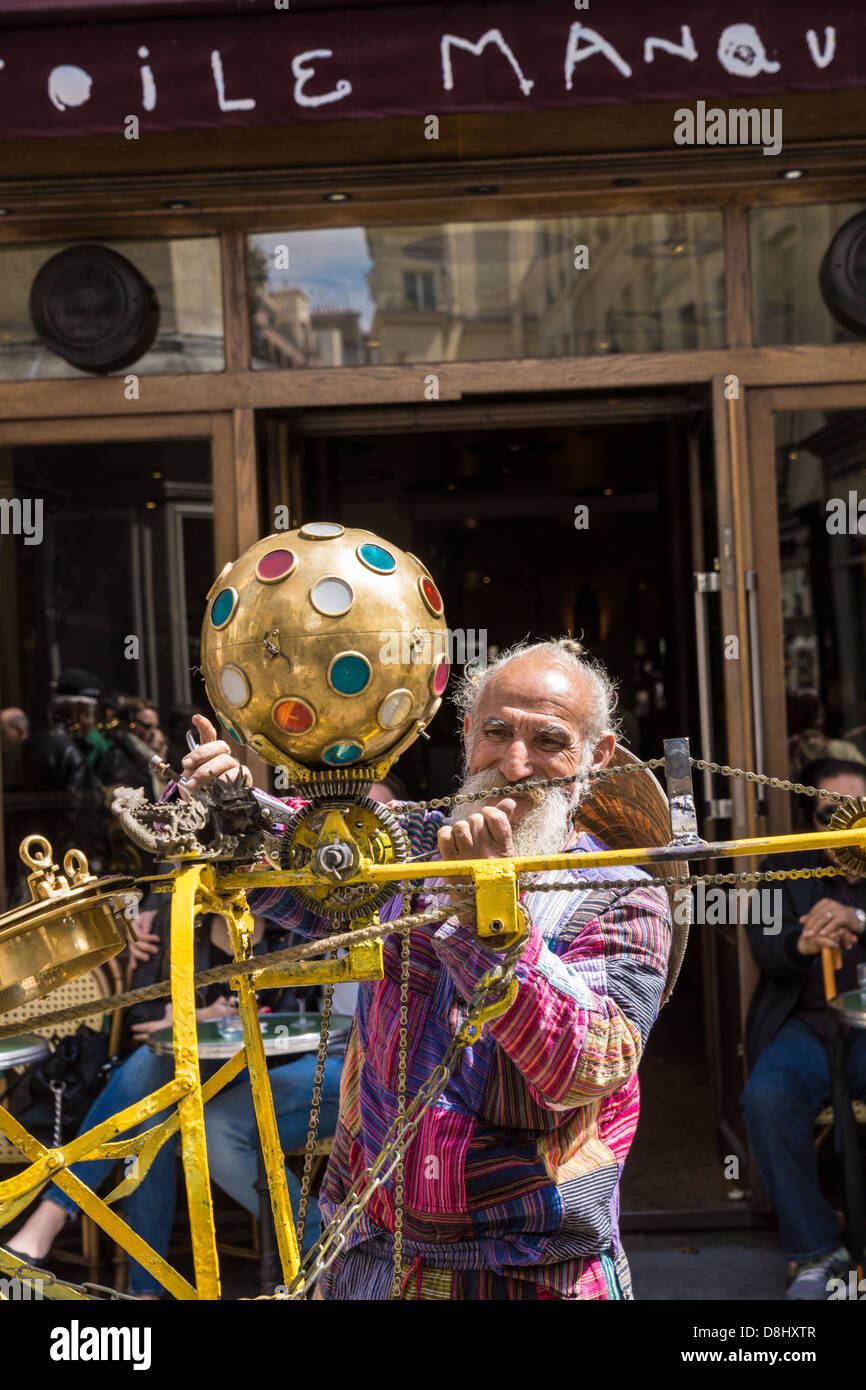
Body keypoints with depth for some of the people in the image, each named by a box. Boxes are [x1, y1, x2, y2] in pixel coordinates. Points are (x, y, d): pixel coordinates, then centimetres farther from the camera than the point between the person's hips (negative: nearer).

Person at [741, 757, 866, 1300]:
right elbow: (767, 947, 0)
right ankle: (817, 1252, -13)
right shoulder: (787, 868, 13)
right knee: (766, 1095, -28)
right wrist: (803, 944, -23)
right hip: (807, 1026, 2)